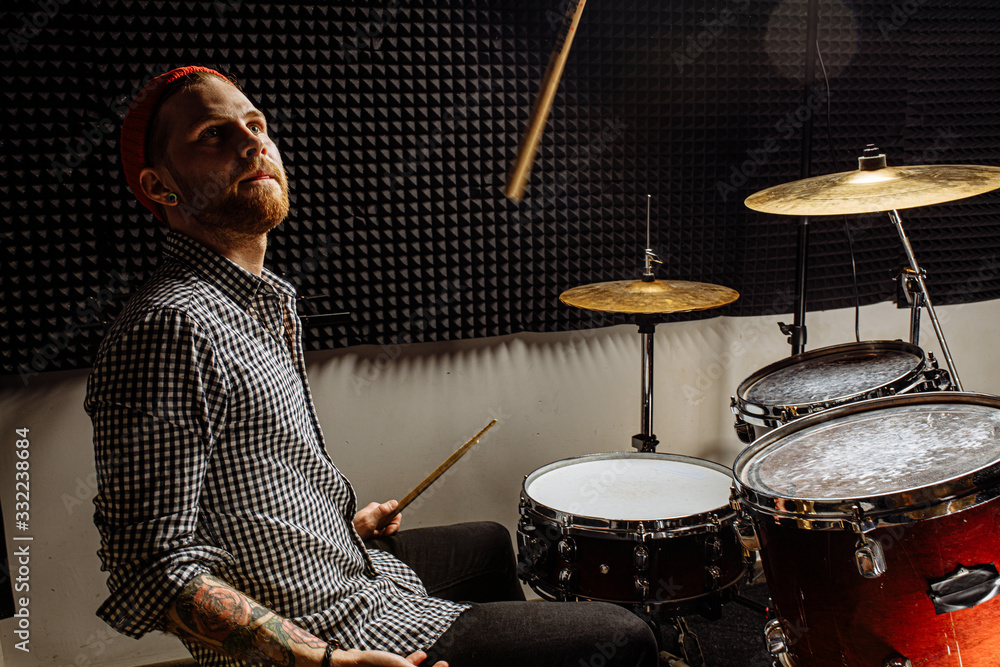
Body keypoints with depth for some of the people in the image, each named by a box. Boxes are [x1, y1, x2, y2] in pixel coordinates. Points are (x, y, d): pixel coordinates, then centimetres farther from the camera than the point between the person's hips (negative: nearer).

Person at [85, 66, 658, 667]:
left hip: (348, 563, 10)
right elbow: (154, 569, -26)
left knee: (488, 543, 34)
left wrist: (343, 520, 14)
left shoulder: (265, 300, 7)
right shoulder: (168, 328, -26)